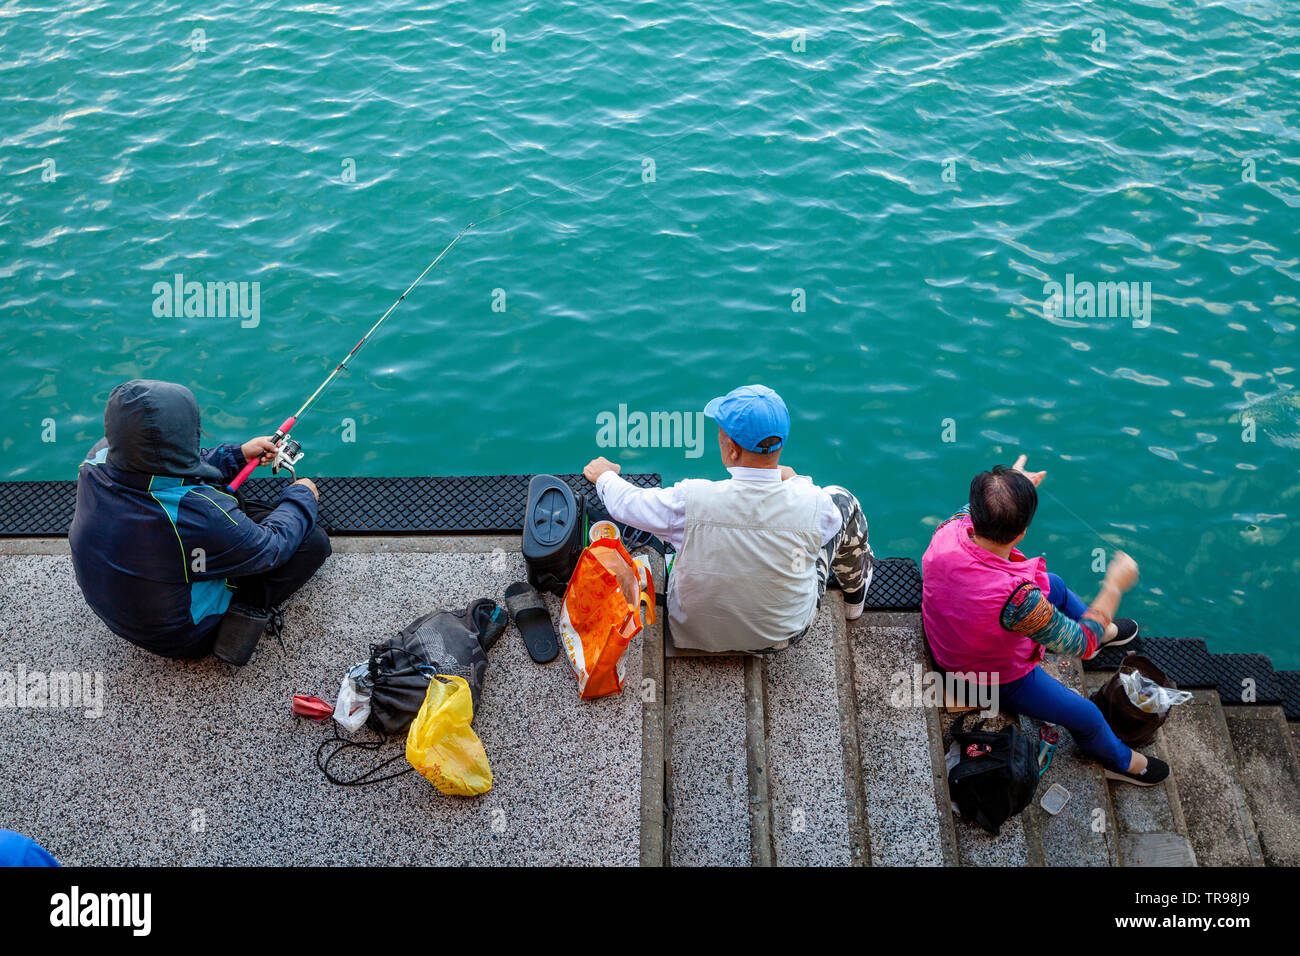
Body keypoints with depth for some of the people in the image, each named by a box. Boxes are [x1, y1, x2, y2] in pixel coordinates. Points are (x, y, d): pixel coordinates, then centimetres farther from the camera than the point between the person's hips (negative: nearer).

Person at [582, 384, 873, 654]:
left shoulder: (691, 500, -31)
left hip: (693, 633, 1)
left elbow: (625, 502, -11)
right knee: (840, 499, 15)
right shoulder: (813, 503, -30)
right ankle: (855, 594, 44)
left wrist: (604, 475, 12)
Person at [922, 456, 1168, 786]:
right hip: (996, 679, -6)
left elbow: (968, 514, 0)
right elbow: (1082, 645, -27)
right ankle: (1121, 761, 50)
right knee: (1087, 716, 18)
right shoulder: (1018, 598, -46)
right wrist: (1115, 585, -16)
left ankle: (1104, 629, 52)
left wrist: (1012, 486, 10)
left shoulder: (946, 534, -30)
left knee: (1054, 585, 23)